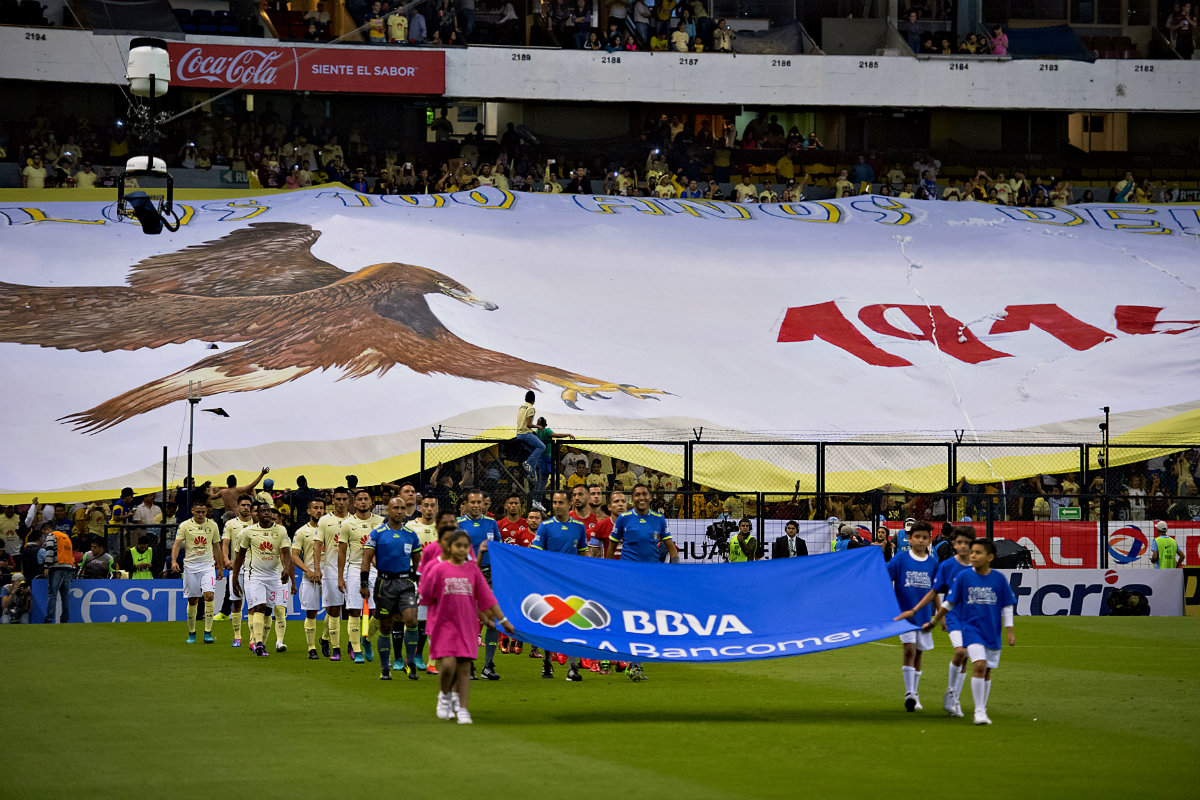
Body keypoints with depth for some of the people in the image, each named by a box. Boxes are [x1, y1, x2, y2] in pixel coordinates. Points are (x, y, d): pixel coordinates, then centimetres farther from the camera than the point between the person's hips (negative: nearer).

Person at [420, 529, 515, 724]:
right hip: (444, 625, -2)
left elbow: (487, 598, 8)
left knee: (464, 668, 2)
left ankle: (462, 709, 8)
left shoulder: (473, 571, 4)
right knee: (448, 664, -14)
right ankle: (445, 695, 15)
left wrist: (502, 620, 7)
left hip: (467, 626, 2)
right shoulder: (439, 570, -3)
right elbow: (426, 598, 3)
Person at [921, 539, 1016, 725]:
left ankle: (982, 709, 23)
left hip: (992, 632, 2)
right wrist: (933, 622, 11)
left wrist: (1010, 632, 3)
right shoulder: (964, 577, -3)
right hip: (971, 628, -2)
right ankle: (979, 711, -15)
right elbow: (948, 603, 7)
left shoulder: (999, 579, -1)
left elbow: (1007, 607, 6)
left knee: (987, 672, 9)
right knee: (979, 666, -19)